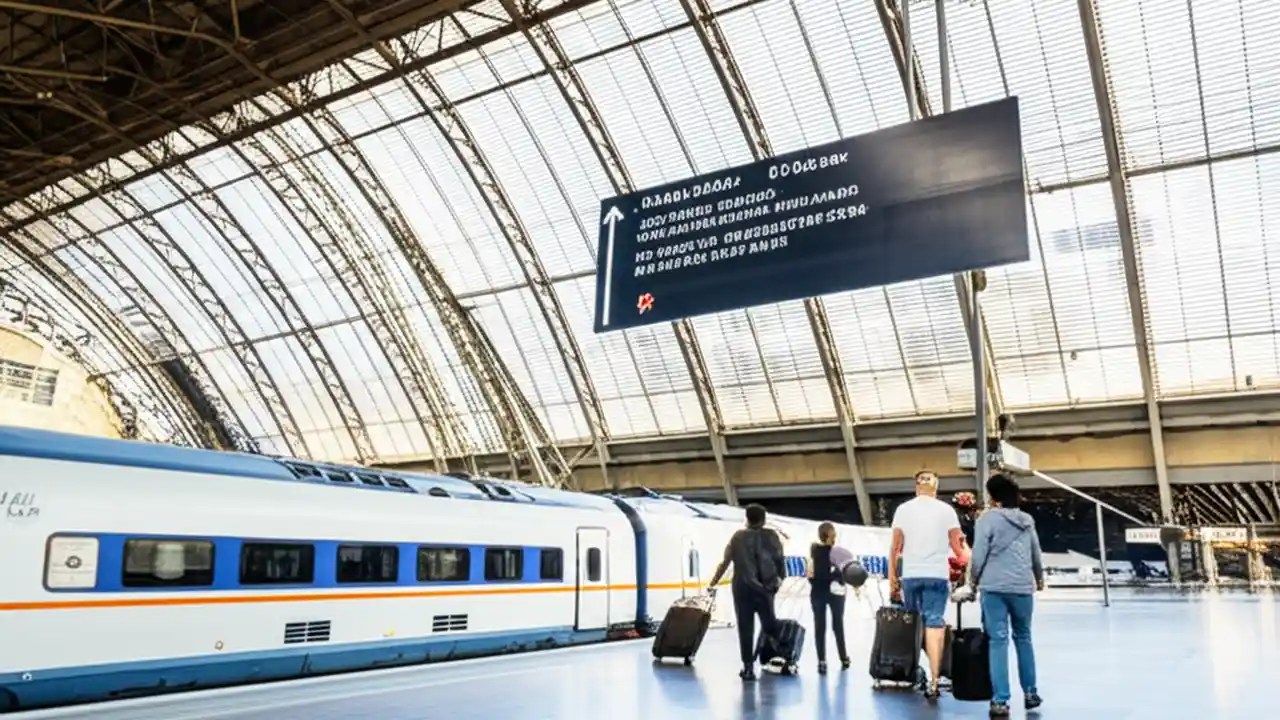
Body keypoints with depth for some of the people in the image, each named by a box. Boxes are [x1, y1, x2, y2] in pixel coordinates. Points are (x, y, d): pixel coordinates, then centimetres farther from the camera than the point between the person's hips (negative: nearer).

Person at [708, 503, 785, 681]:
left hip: (742, 588, 1)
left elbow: (725, 562, 2)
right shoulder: (771, 536, 1)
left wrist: (713, 583, 9)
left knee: (745, 628, 5)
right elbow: (780, 559, -1)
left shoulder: (738, 537, 3)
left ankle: (748, 666, 5)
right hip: (765, 589, -1)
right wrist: (780, 578, 16)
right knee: (769, 624, 16)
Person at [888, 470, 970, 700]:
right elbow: (957, 546, 5)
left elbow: (895, 547, 3)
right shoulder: (946, 510, 4)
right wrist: (964, 553, 27)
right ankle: (933, 680, -12)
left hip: (910, 575, 1)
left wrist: (892, 578, 8)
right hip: (937, 575, -1)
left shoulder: (903, 509, 5)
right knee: (935, 624, -4)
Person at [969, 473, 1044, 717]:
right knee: (1023, 638, 19)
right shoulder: (1027, 520, 13)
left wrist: (975, 579, 11)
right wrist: (1039, 577, 40)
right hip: (1023, 587, 4)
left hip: (994, 587, -4)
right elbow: (1036, 554, 22)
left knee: (998, 640, -3)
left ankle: (1000, 701, -4)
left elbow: (978, 555, -7)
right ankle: (1030, 692, 26)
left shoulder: (988, 518, -3)